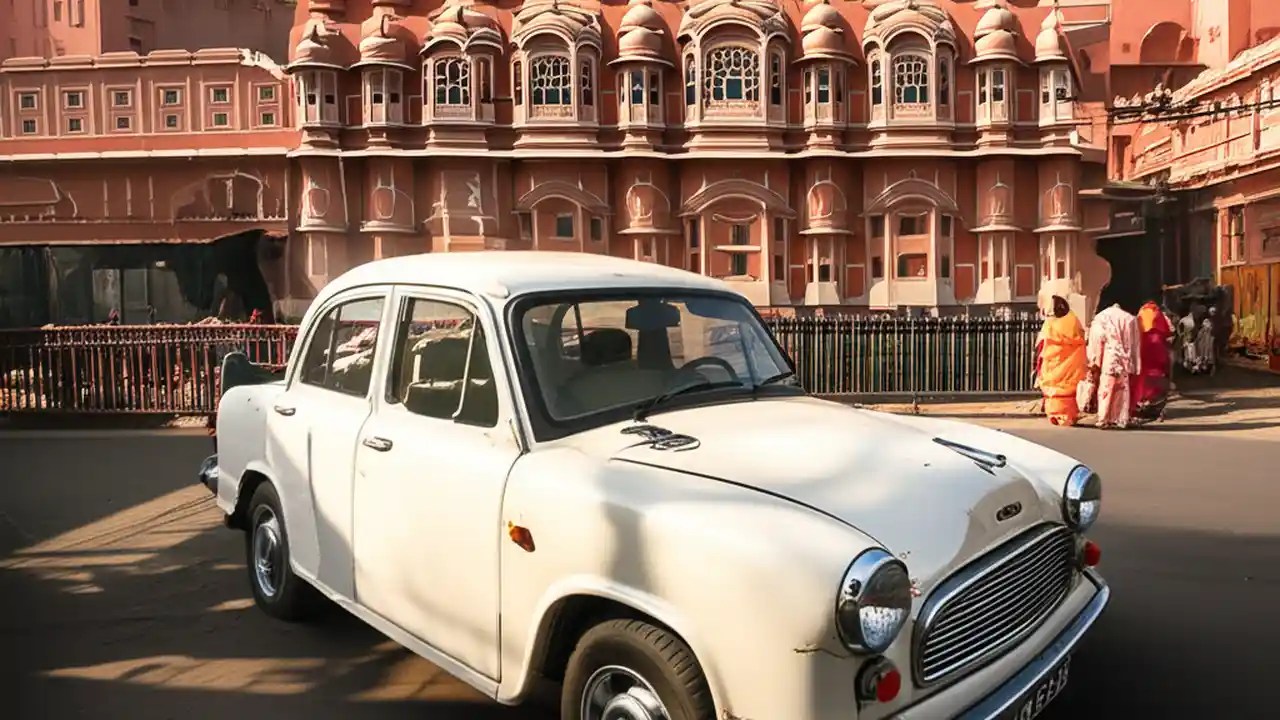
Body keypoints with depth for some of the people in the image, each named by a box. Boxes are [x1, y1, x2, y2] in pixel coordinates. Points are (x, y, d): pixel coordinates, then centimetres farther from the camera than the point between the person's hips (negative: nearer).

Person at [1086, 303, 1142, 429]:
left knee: (1106, 389, 1)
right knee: (1122, 390, 8)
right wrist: (1133, 367, 9)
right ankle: (1120, 419, 10)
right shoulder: (1130, 319, 11)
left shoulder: (1100, 318, 7)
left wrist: (1094, 363, 0)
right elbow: (1134, 346, 8)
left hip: (1107, 360, -2)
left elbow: (1095, 342, 0)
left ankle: (1104, 419, -2)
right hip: (1124, 361, 2)